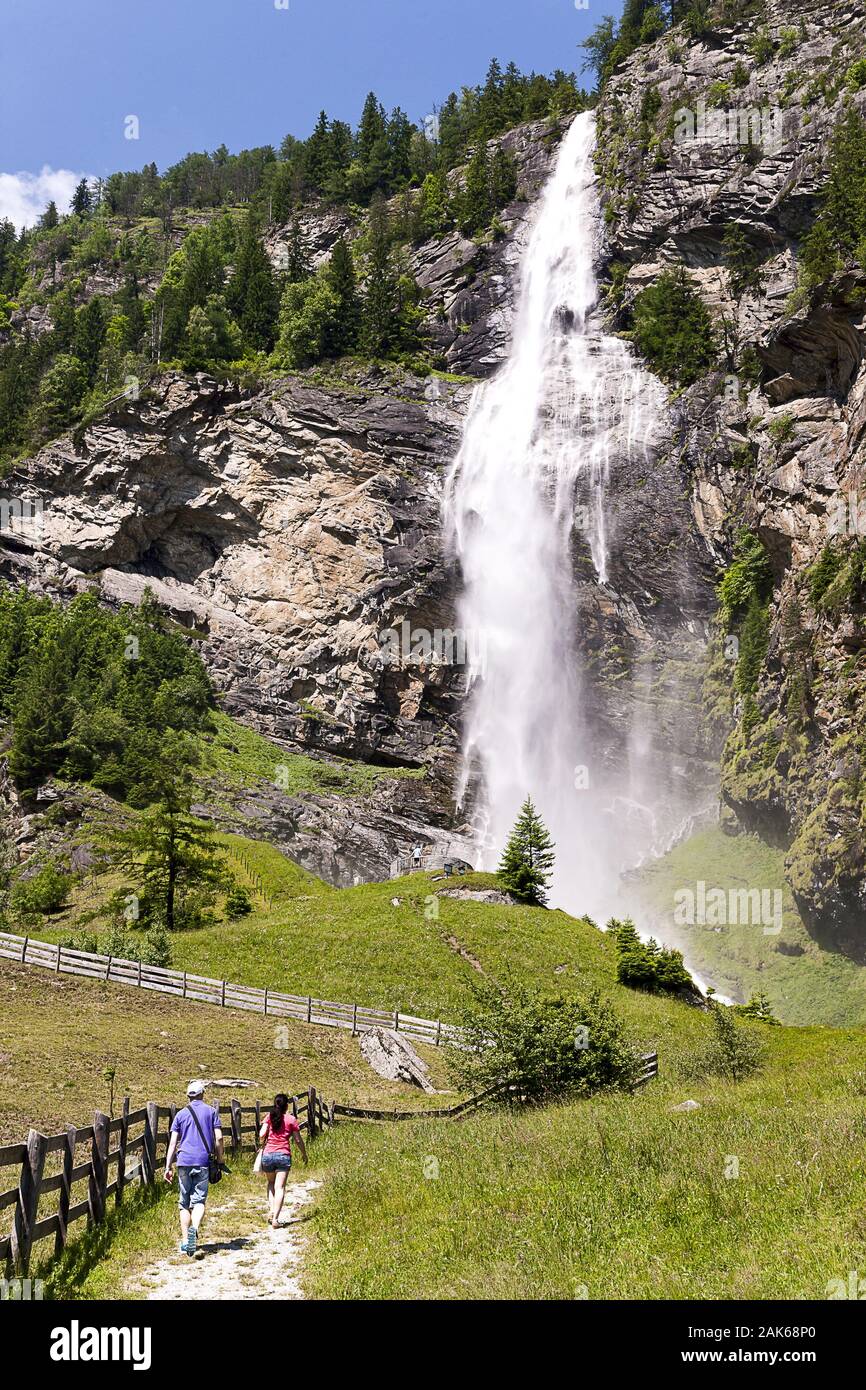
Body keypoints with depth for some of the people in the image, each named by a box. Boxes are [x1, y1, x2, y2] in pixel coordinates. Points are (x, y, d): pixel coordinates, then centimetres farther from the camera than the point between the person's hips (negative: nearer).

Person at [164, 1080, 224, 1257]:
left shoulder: (181, 1114, 10)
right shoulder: (211, 1111, 7)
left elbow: (173, 1142, 5)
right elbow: (218, 1138, 0)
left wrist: (168, 1166, 6)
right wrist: (220, 1160, 9)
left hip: (183, 1162, 1)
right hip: (203, 1162, -1)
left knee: (184, 1203, 11)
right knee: (199, 1200, -1)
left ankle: (185, 1242, 8)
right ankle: (194, 1228, -30)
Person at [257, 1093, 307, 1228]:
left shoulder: (269, 1117, 6)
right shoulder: (291, 1119, 3)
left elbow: (262, 1134, -6)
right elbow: (298, 1140, 6)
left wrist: (262, 1146, 14)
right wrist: (304, 1154, 21)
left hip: (268, 1155, 2)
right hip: (283, 1155, -2)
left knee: (271, 1183, 23)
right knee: (280, 1188, -1)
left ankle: (271, 1210, 8)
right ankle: (275, 1218, -10)